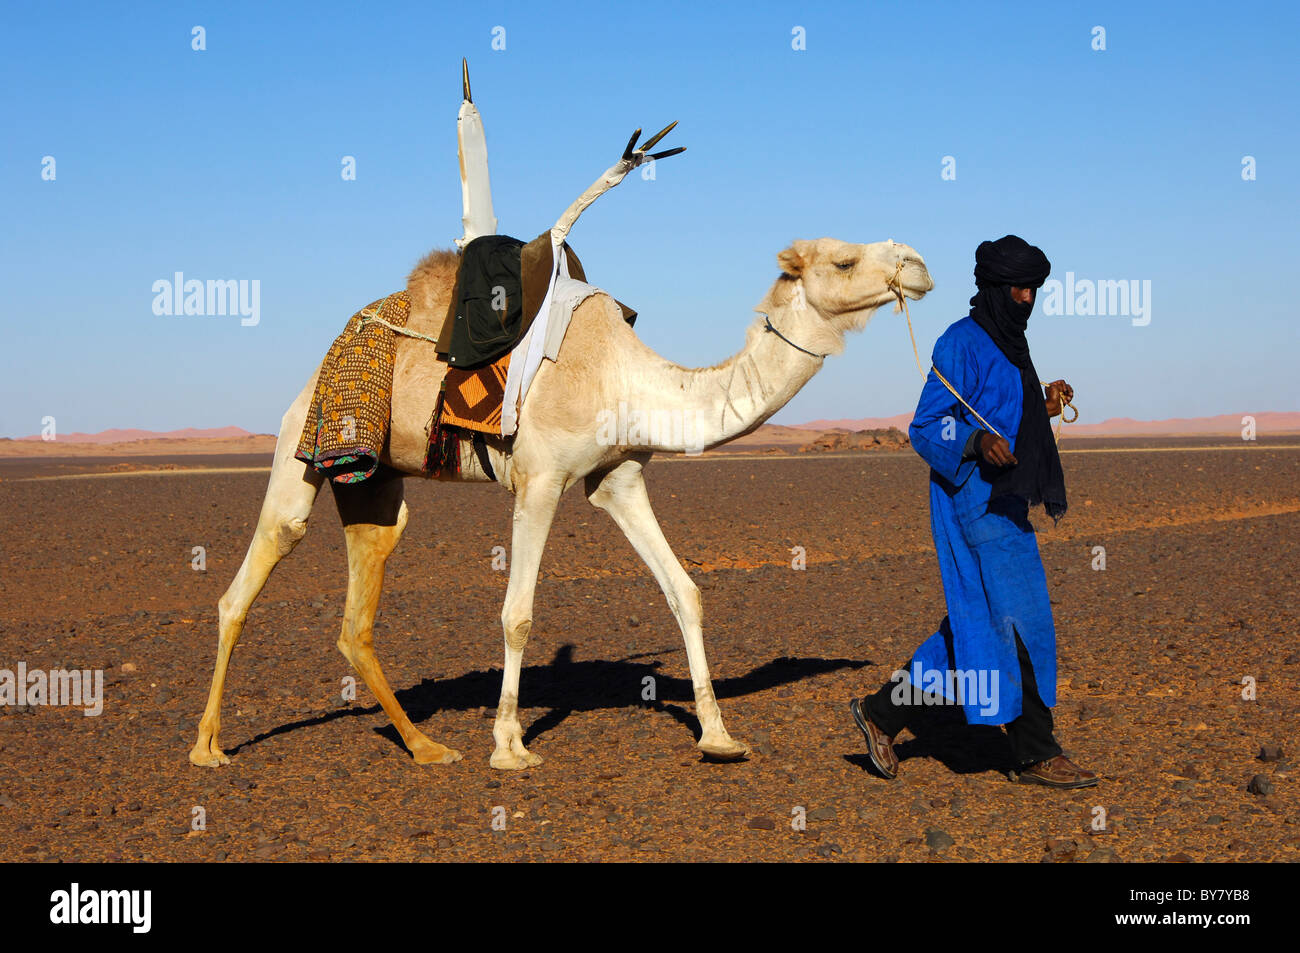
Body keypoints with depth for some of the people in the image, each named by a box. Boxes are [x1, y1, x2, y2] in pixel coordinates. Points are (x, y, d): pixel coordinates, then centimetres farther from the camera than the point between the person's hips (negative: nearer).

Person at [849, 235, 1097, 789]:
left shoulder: (1007, 346, 17)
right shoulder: (962, 344, -12)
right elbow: (927, 428, -16)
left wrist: (1043, 410, 13)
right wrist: (978, 442, -31)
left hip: (1004, 505, 10)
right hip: (978, 506, -10)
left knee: (978, 624, 10)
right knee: (1022, 623, -6)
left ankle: (883, 711, 17)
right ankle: (1034, 755, 3)